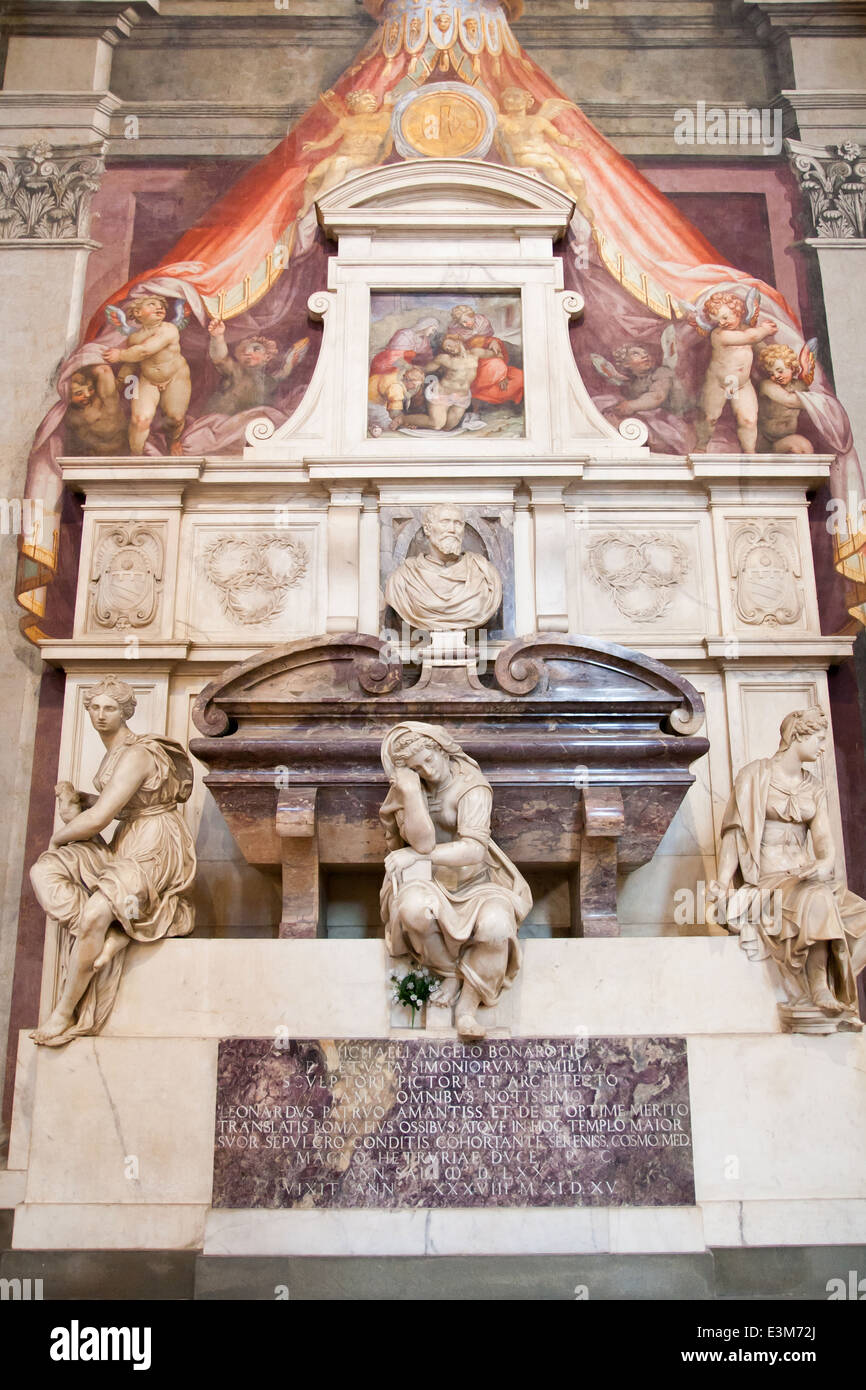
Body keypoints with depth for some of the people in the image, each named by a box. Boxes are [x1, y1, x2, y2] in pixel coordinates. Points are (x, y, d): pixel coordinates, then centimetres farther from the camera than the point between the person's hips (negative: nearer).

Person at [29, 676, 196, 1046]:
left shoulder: (135, 755, -19)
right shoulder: (114, 752, 12)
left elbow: (98, 819, -22)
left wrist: (59, 836, -4)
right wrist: (77, 799, 1)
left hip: (156, 851, -10)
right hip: (126, 847, 10)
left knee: (95, 912, -29)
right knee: (44, 870, -5)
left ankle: (65, 1014, -12)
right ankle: (113, 937, -19)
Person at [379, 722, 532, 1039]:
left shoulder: (472, 787, -13)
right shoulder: (408, 787, -5)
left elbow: (474, 849, -24)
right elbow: (423, 842, -19)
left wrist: (416, 854, -18)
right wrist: (411, 790, -27)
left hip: (474, 880, -1)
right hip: (428, 880, 1)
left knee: (496, 925, -32)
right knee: (413, 909, -34)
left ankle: (468, 1006, -11)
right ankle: (450, 973, -5)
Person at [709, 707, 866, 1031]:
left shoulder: (814, 789, 17)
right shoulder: (756, 775, 0)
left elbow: (823, 837, 3)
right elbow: (734, 831, -7)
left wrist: (826, 862, -21)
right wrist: (723, 883, -19)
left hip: (805, 877, 6)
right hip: (767, 880, -6)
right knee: (817, 904, -33)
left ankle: (830, 997, -16)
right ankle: (820, 998, -22)